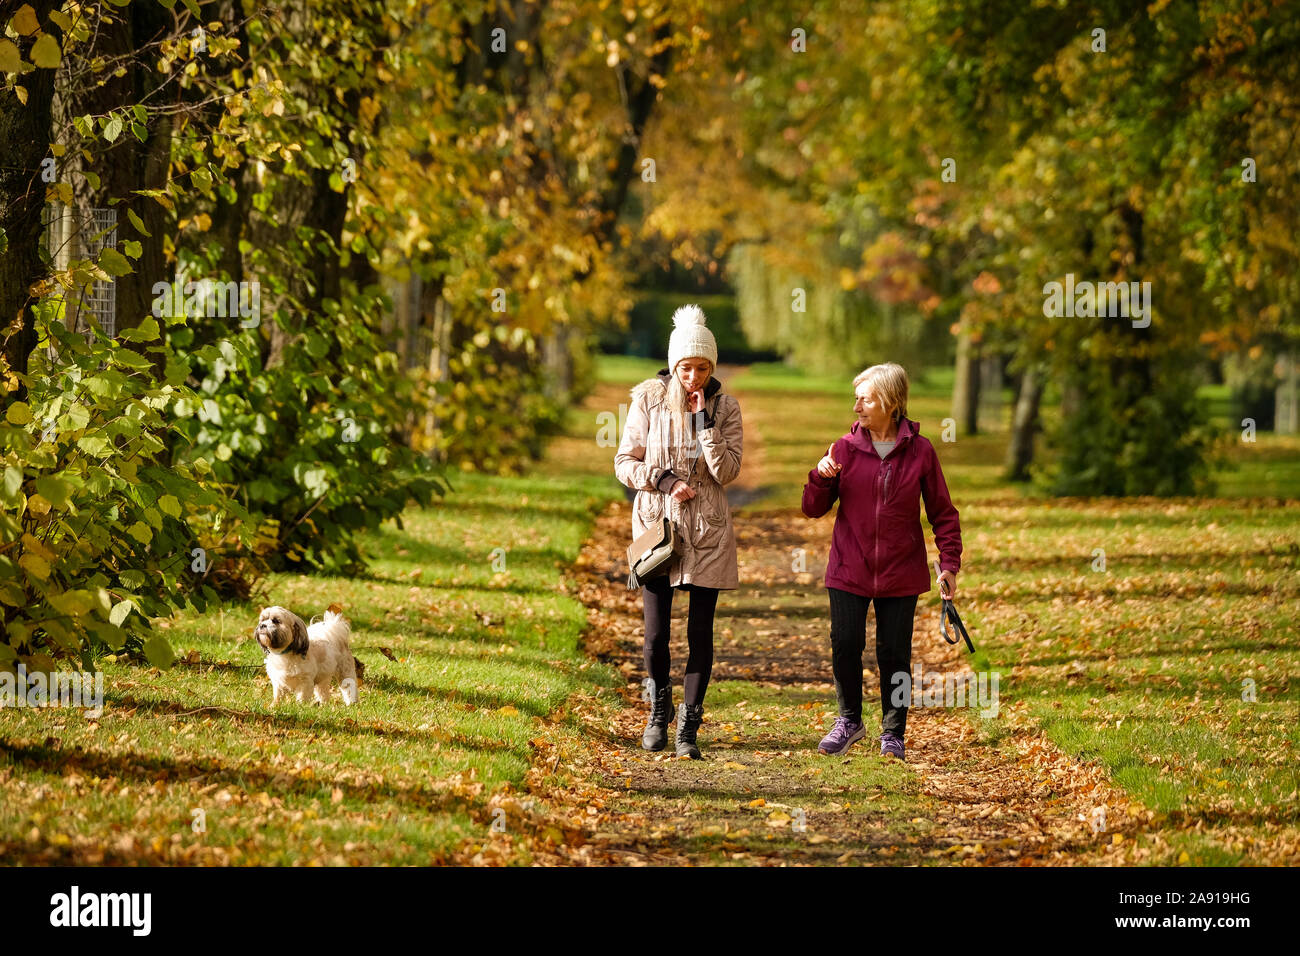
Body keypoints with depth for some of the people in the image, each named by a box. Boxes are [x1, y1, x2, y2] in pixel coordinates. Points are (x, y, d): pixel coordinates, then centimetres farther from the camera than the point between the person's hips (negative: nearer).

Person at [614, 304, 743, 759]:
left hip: (707, 531, 0)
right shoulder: (648, 398, -2)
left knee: (700, 632, -2)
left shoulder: (725, 406, 0)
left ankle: (688, 728, 4)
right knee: (656, 633, 0)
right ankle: (659, 713, 24)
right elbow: (624, 462, 1)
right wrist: (663, 480, -13)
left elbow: (727, 471, -9)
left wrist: (704, 421, -15)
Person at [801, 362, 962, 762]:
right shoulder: (846, 448, 1)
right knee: (845, 645, 0)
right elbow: (814, 508, 4)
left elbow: (942, 512, 4)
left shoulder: (920, 452, -3)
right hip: (849, 569, 1)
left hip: (900, 574, -1)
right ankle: (849, 720, 22)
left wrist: (949, 564, -2)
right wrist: (821, 477, -15)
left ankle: (893, 733, 17)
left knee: (894, 653, 3)